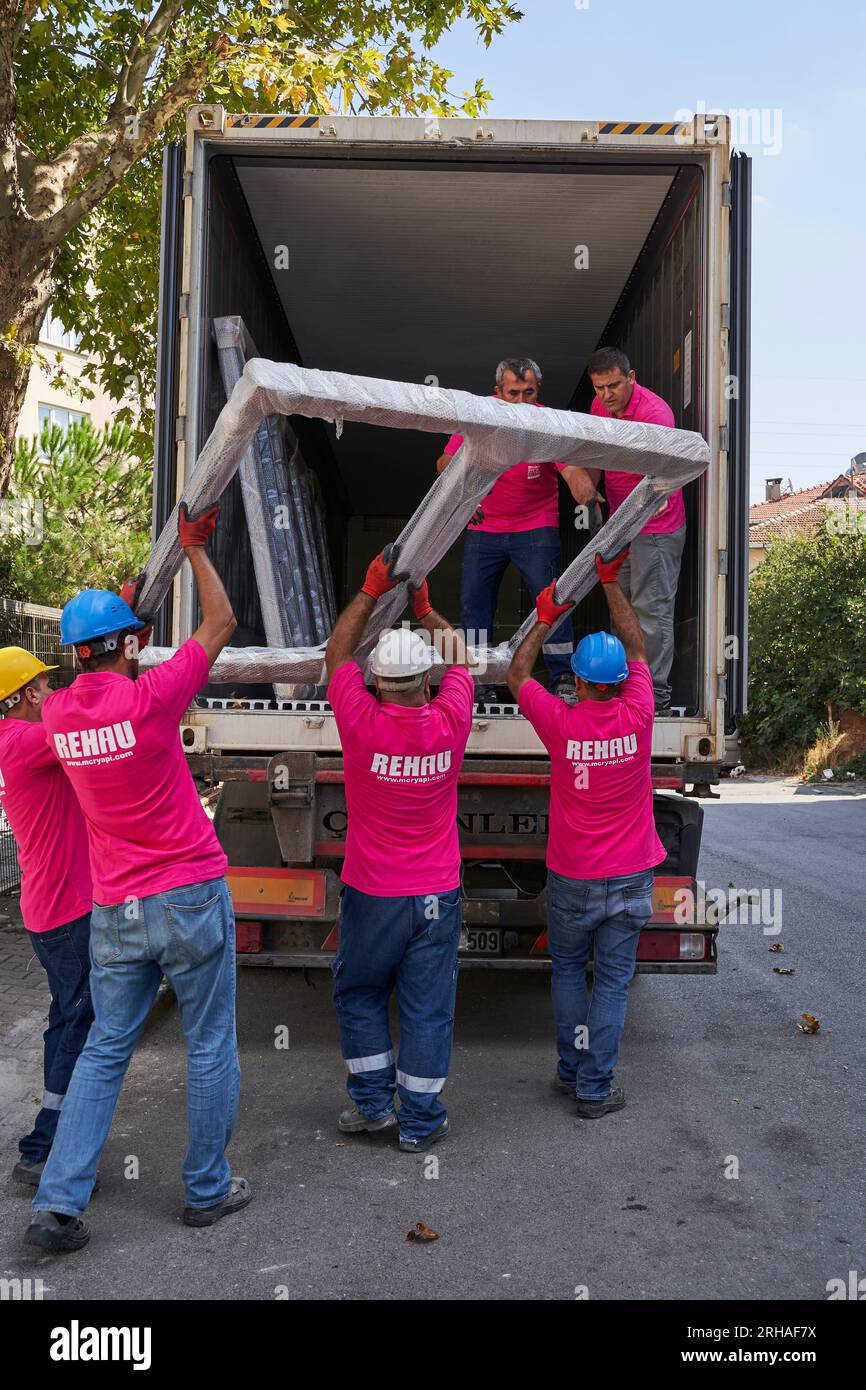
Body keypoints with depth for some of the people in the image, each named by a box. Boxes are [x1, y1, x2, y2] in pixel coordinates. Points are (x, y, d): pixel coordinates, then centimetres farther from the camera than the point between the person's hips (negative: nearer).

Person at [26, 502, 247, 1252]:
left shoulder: (57, 712, 1)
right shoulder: (149, 698, -16)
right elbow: (221, 624, -4)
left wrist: (118, 609, 33)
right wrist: (194, 548, 9)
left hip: (116, 911, 5)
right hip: (190, 897, -5)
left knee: (104, 1051, 14)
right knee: (211, 1048, 10)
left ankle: (58, 1204, 12)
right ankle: (209, 1189, 22)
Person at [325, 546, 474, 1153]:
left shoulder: (362, 723, -18)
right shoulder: (450, 723, -13)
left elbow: (337, 652, -1)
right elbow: (459, 656, 8)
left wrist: (372, 590, 3)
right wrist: (424, 604, 17)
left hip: (371, 896, -1)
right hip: (436, 897, 1)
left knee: (359, 994, 20)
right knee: (428, 1009, 9)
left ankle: (373, 1102, 26)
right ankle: (420, 1121, 18)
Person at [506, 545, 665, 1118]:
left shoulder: (561, 722, -15)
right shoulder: (637, 718, -13)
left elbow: (517, 674, 4)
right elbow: (637, 646, 4)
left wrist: (546, 617, 14)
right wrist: (610, 581, 13)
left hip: (572, 881, 0)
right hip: (629, 880, 0)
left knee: (568, 970, 19)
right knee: (612, 981, 8)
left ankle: (572, 1070, 26)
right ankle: (595, 1088, 13)